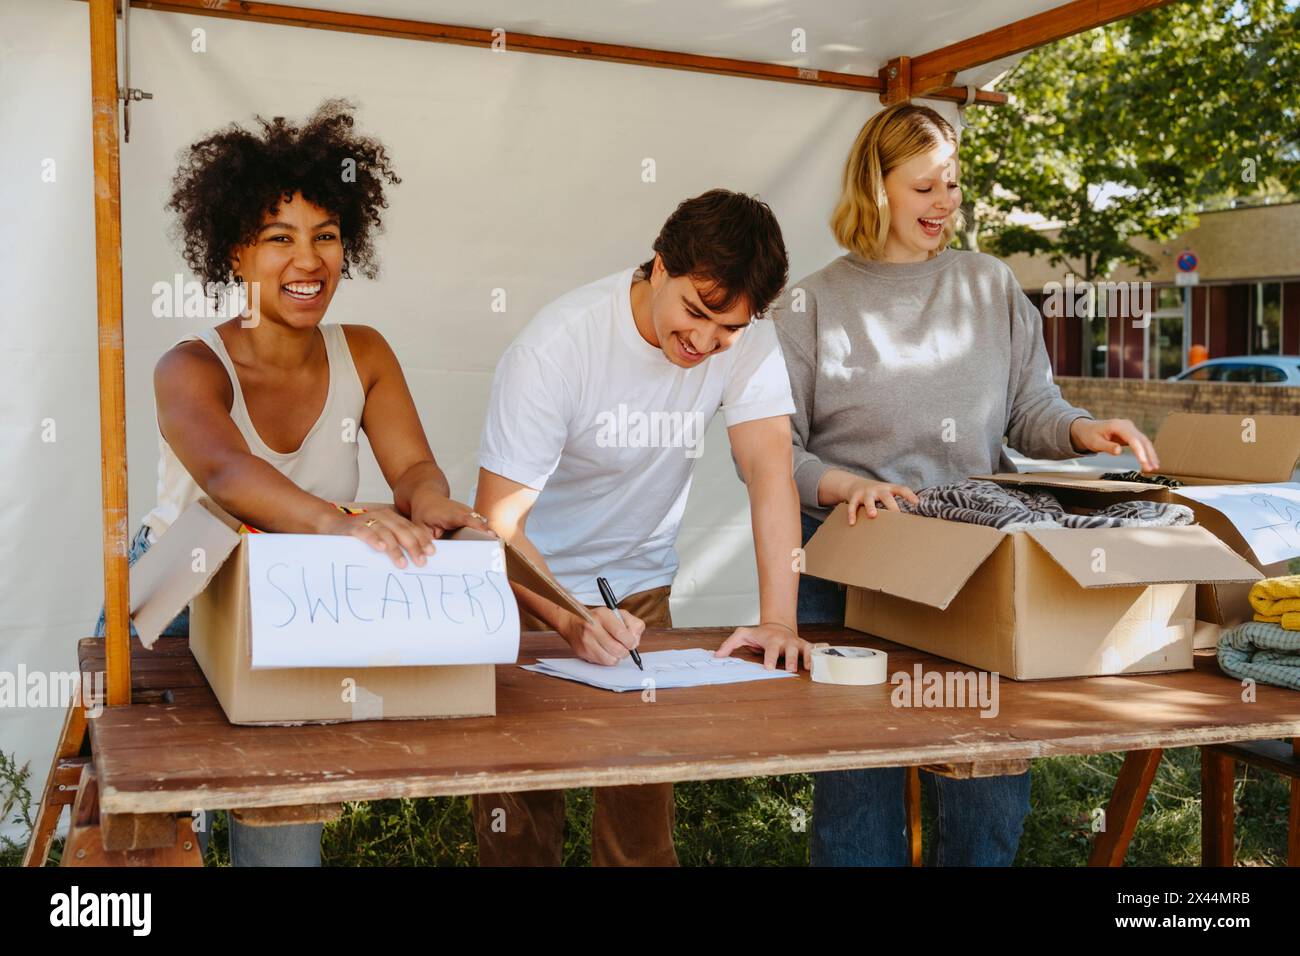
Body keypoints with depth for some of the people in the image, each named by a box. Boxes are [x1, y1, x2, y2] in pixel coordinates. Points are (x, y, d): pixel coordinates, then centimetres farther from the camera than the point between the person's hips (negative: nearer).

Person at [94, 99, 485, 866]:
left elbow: (415, 466, -15)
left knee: (284, 818, -6)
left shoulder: (363, 355, -4)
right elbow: (224, 469, -39)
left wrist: (428, 505, -40)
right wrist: (335, 520, -59)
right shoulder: (192, 369, -18)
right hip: (178, 606, -2)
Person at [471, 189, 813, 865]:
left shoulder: (747, 341, -15)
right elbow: (497, 522, -26)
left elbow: (769, 469, -19)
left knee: (643, 799, 2)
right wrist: (571, 622, -41)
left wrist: (777, 619, -31)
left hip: (639, 586, 3)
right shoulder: (556, 345, -25)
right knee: (521, 802, 0)